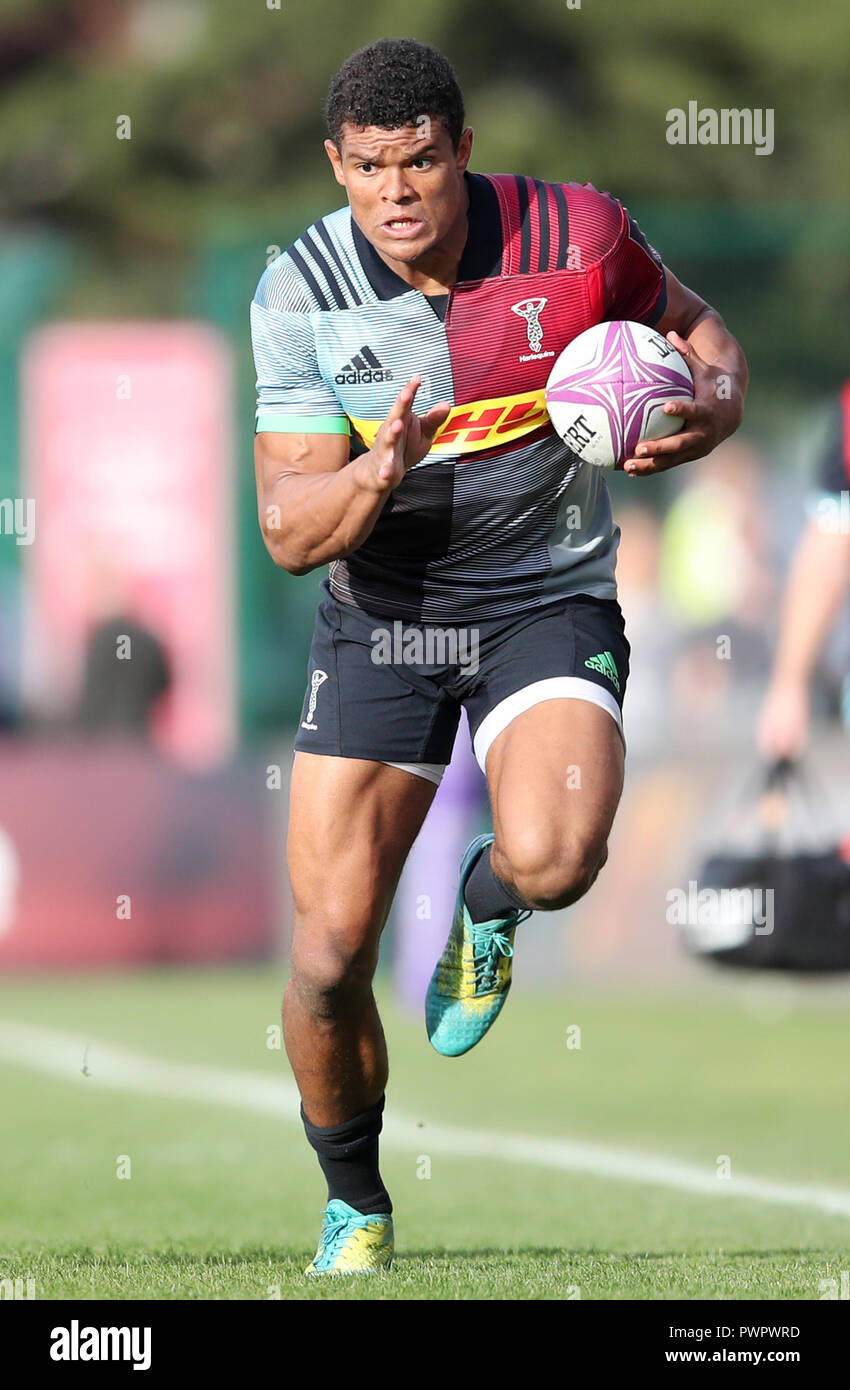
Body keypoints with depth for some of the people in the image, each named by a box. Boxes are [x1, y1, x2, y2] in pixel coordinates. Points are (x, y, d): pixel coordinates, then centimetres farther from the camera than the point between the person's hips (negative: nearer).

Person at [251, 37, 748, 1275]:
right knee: (328, 962, -5)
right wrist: (374, 478, -32)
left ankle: (489, 902, 9)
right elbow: (288, 534, -11)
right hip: (380, 618, 1)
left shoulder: (578, 236, -13)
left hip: (548, 602, -1)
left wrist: (714, 408, -15)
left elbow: (695, 329, 8)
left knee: (554, 860, -31)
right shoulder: (302, 294, -11)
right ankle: (355, 1205, 23)